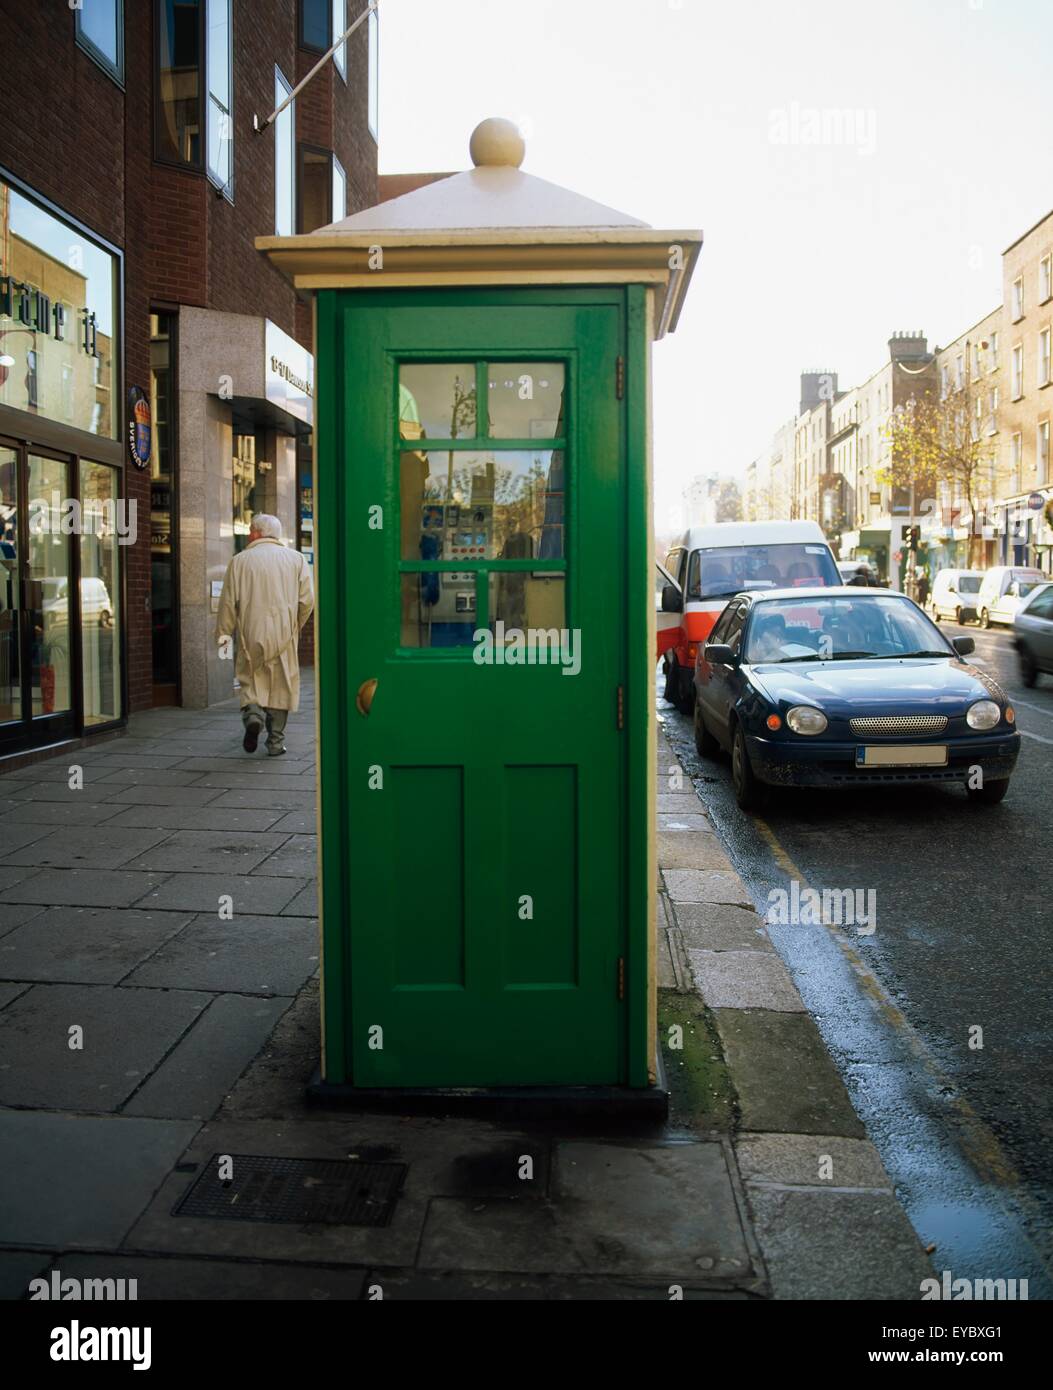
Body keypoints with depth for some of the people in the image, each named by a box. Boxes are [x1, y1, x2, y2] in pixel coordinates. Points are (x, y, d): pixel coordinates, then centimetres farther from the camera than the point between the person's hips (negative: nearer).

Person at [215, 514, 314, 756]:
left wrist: (224, 632, 11)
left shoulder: (240, 561, 1)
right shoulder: (296, 559, 5)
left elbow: (228, 601, 0)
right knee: (281, 686, 8)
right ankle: (276, 742, 10)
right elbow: (307, 600, 0)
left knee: (250, 681, 12)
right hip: (283, 635, 1)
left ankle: (253, 714, -16)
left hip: (251, 635, -1)